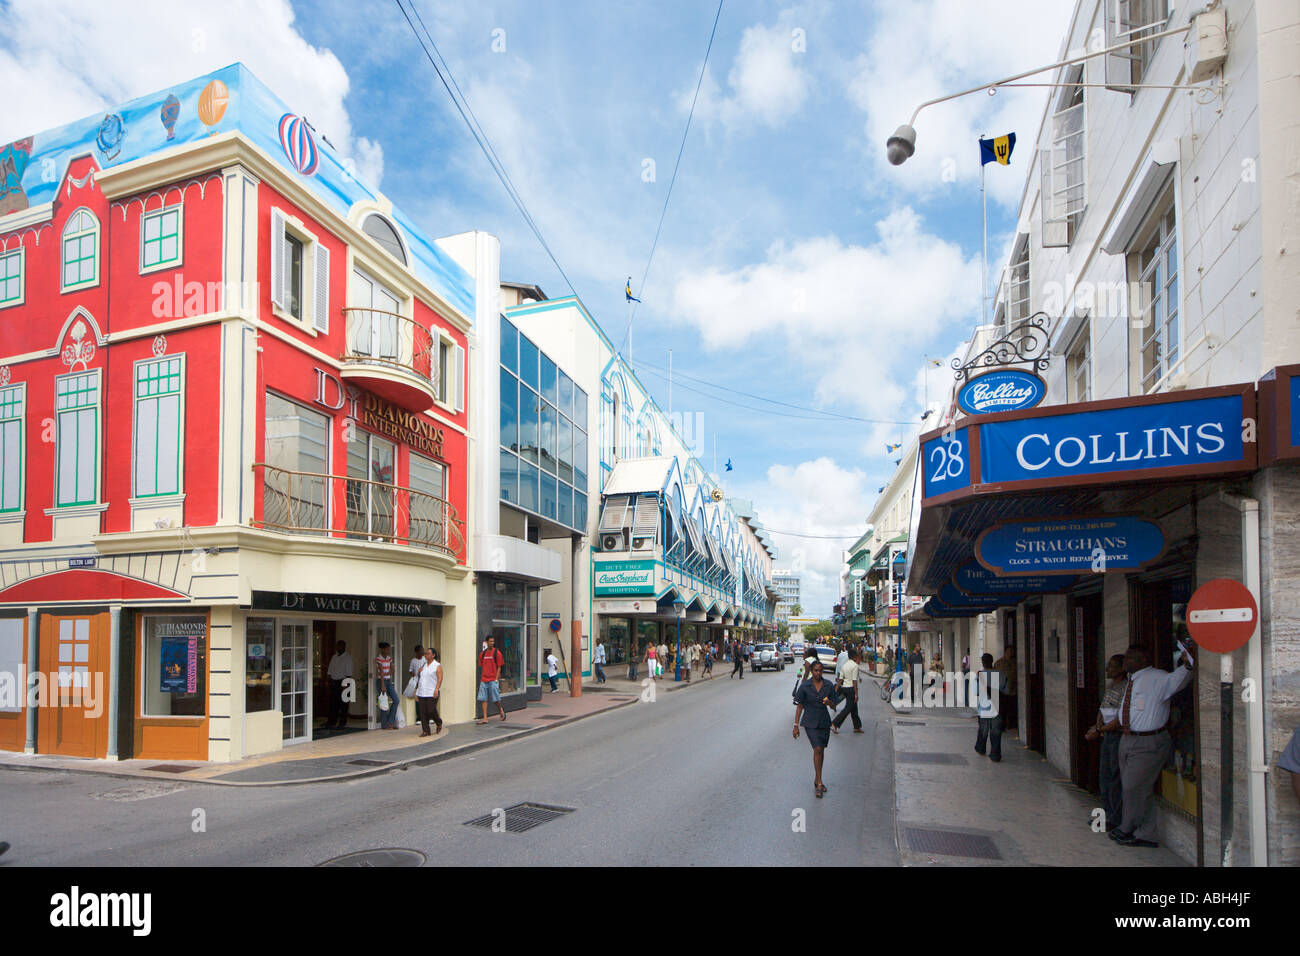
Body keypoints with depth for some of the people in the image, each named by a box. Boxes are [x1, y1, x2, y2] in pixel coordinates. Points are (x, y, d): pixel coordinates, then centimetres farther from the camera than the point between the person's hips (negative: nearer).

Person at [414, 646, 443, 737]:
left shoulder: (437, 666, -2)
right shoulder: (422, 666, 16)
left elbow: (440, 679, -11)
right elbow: (419, 679, 19)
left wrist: (436, 689, -23)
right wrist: (416, 690, 13)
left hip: (432, 693, -5)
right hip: (422, 693, 5)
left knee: (431, 711, -10)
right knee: (423, 713, 0)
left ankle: (439, 723, 18)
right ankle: (425, 731, 5)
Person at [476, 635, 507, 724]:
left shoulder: (497, 653, -3)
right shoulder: (482, 653, 9)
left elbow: (499, 667, -4)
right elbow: (481, 667, 16)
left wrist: (496, 679, -11)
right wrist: (482, 678, 10)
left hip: (493, 680, -4)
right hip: (483, 680, 4)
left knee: (495, 699, 0)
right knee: (483, 699, 0)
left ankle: (500, 710, 28)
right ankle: (485, 718, 3)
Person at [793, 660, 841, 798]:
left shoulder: (828, 685, 0)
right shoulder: (805, 686, -7)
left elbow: (833, 705, 6)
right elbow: (799, 706, -3)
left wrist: (829, 702, -18)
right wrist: (796, 725, -5)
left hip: (824, 721, 4)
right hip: (810, 722, -3)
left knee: (821, 750, 11)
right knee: (817, 749, -14)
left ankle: (817, 780, 27)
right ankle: (819, 783, -8)